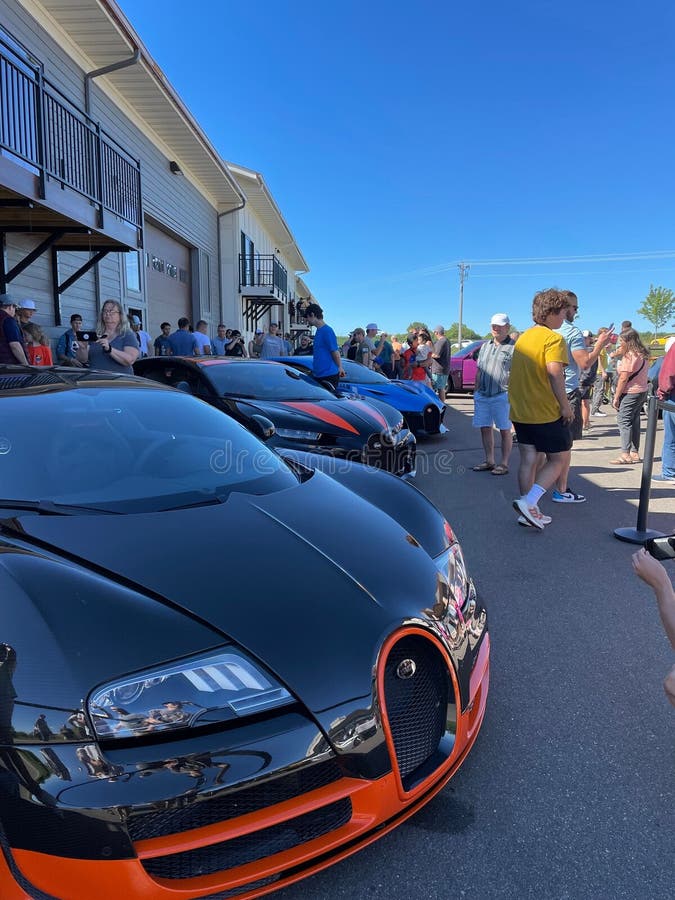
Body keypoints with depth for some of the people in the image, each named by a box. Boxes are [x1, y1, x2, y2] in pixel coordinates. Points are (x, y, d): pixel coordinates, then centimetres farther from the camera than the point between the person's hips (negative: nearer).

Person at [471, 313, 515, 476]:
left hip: (502, 396, -6)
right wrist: (476, 391, 16)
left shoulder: (513, 347, -3)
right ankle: (489, 461, 20)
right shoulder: (485, 346, 18)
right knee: (485, 428, 10)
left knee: (505, 430, 1)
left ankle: (504, 463, 8)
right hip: (482, 395, 7)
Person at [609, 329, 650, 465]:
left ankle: (625, 455, -12)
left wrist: (616, 397, -14)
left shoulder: (629, 355, -15)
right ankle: (635, 452, 17)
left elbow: (623, 378, -17)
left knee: (624, 421, -8)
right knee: (635, 421, 12)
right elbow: (642, 374, 15)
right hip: (642, 391, 9)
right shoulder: (643, 355, 13)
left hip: (630, 393, -9)